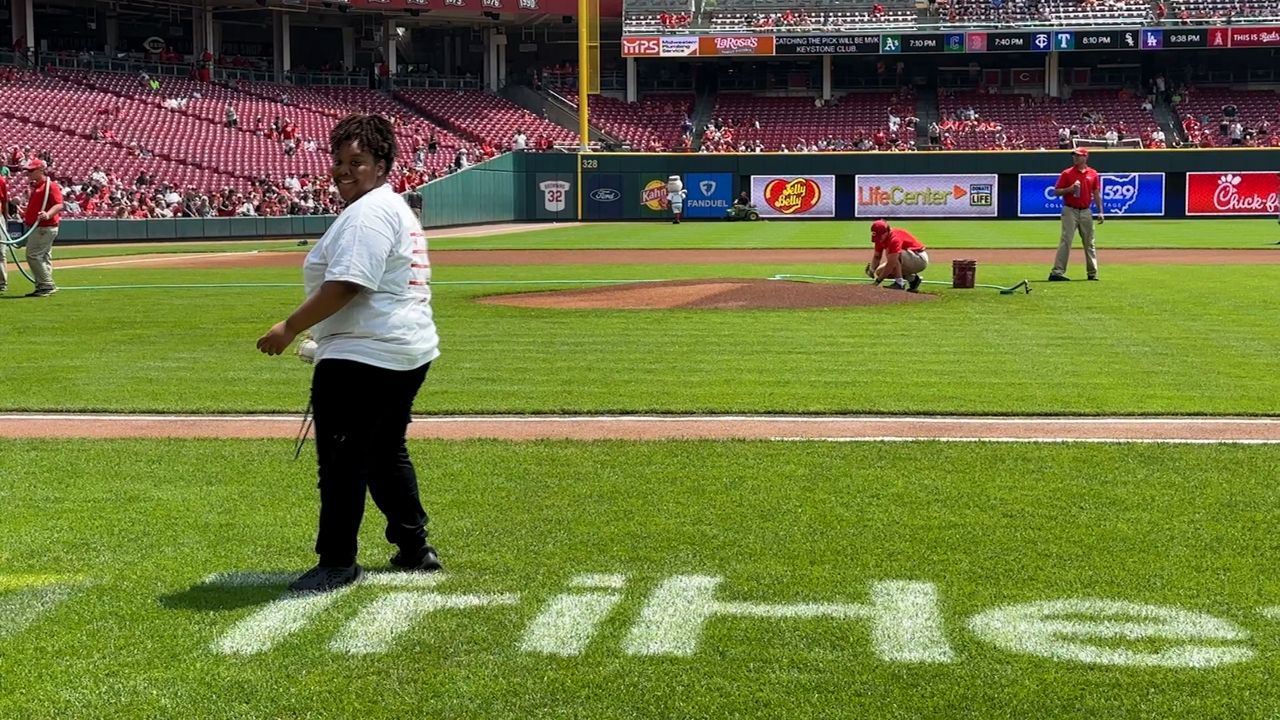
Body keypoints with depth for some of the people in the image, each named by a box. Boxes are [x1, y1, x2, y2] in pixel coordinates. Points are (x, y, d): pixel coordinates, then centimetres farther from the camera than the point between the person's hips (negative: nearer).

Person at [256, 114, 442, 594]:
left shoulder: (368, 213, -15)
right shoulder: (397, 209, 19)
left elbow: (344, 287, -24)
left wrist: (289, 329, -18)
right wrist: (322, 339, 24)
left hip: (362, 357, -11)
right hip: (410, 353, 11)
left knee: (342, 460, -4)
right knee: (386, 454, 20)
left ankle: (337, 562, 2)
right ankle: (414, 549, 26)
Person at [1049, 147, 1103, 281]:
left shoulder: (1093, 174, 8)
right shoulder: (1067, 173, 0)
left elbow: (1096, 193, 10)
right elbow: (1056, 192, -1)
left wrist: (1100, 212, 5)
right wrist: (1070, 189, -17)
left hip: (1086, 212, 4)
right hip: (1070, 211, -4)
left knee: (1089, 243, 10)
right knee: (1065, 241, -12)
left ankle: (1092, 273, 20)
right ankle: (1057, 272, -16)